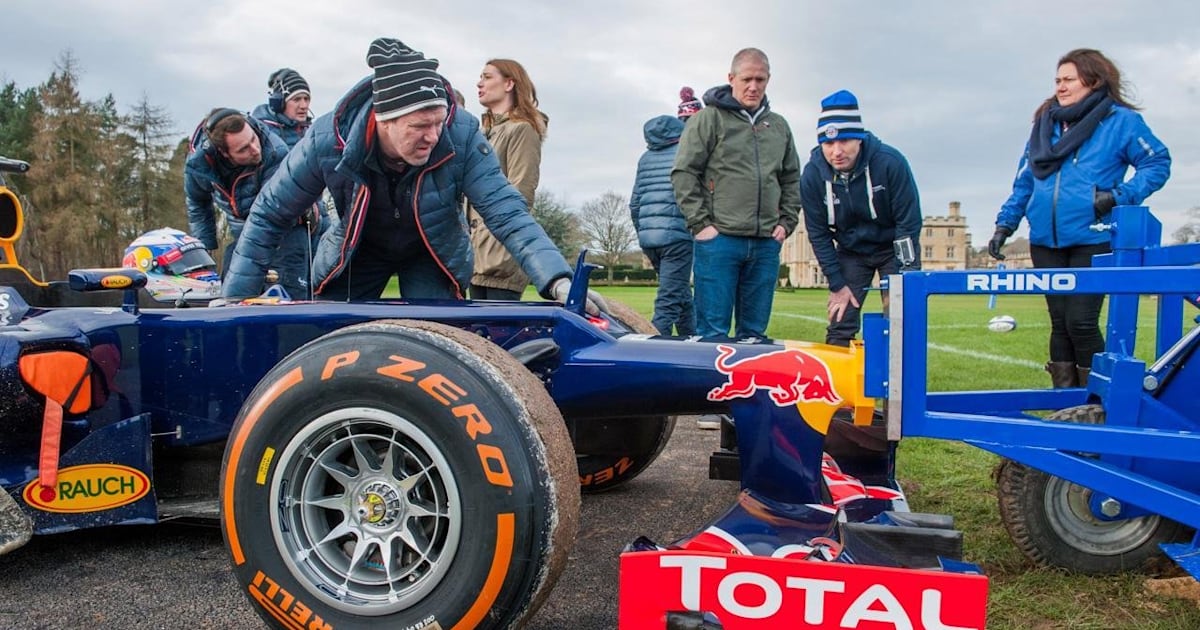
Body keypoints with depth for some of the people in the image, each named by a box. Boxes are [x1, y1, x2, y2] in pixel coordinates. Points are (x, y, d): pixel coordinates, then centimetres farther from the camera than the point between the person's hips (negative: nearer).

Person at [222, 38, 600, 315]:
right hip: (358, 251, 1)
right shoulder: (327, 141, -30)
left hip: (432, 253, 0)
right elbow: (268, 215, -17)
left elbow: (506, 212, -33)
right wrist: (235, 298, -14)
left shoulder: (461, 137, -34)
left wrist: (558, 281, -48)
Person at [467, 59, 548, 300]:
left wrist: (502, 256, -19)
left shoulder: (522, 129, -3)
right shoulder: (486, 131, 25)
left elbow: (519, 197, -13)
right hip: (479, 256, 9)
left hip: (501, 253, -9)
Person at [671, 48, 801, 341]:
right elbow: (683, 173, -3)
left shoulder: (779, 126, 16)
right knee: (713, 331, -4)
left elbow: (792, 179, 23)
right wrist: (700, 223, -9)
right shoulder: (709, 119, 1)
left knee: (754, 332, 8)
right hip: (719, 239, -5)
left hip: (766, 243, 5)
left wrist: (786, 222, 10)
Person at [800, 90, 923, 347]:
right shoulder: (812, 176, -19)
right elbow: (818, 234, -8)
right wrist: (837, 284, -10)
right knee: (839, 328, -2)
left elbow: (909, 222, -18)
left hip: (894, 248, -2)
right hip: (851, 251, 2)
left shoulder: (890, 162, -26)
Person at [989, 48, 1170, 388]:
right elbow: (1024, 181, 16)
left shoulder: (1120, 120, 0)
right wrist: (1005, 224, 10)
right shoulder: (1045, 123, 13)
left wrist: (1120, 195, -13)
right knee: (1059, 322, 9)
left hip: (1092, 241, -5)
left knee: (1081, 322, -8)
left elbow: (1157, 163, 1)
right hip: (1045, 242, 5)